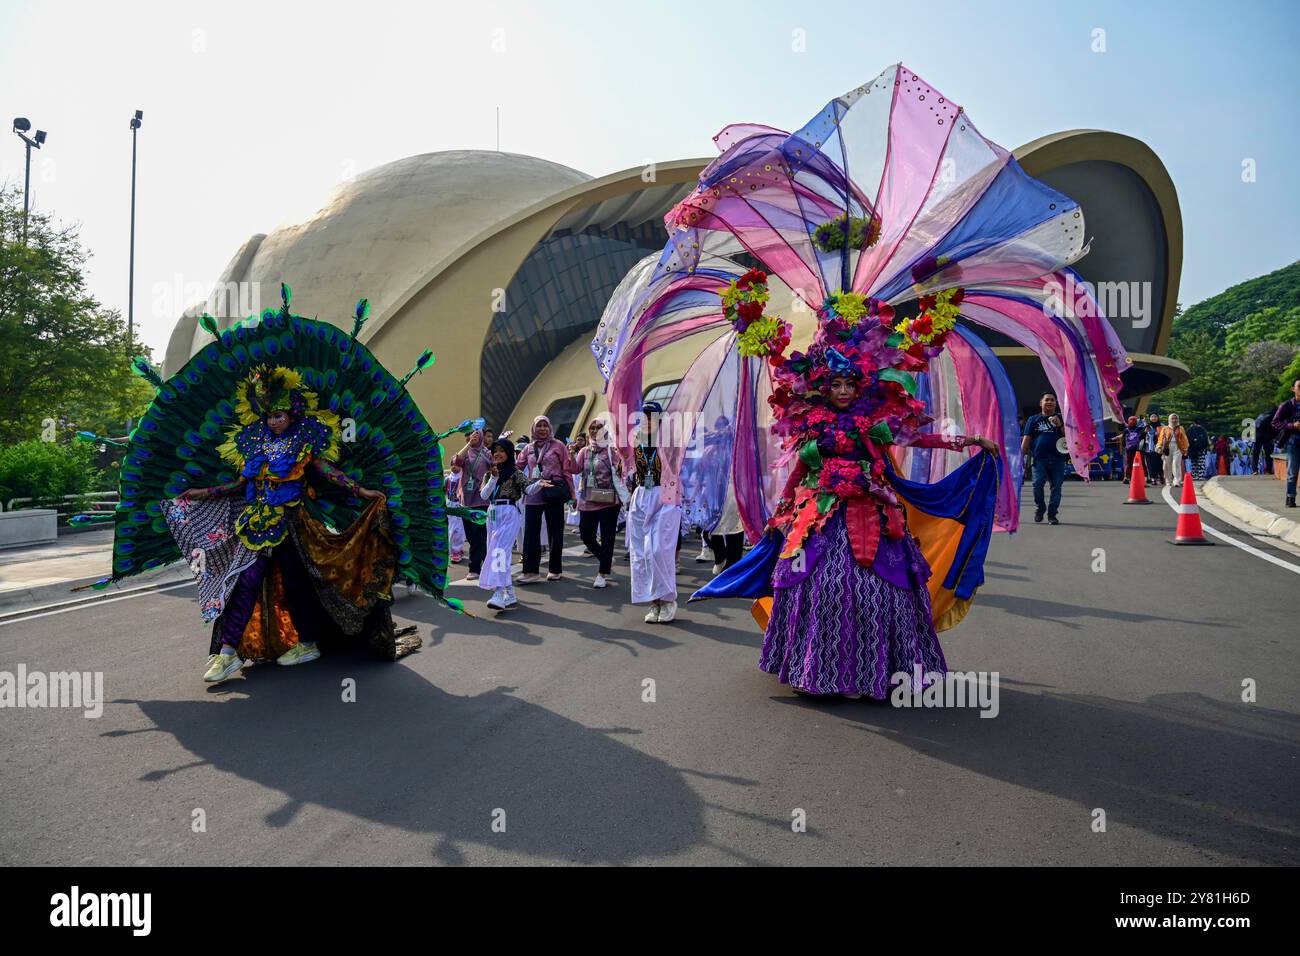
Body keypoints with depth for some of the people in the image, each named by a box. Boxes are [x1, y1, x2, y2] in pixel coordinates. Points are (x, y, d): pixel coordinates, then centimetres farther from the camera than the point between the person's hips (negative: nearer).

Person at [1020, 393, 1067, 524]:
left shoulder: (1061, 419, 15)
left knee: (1056, 486, -1)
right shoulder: (1033, 419, 13)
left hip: (1058, 459, 1)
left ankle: (1052, 514, 8)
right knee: (1037, 484, -12)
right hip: (1039, 459, -1)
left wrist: (1059, 425, -9)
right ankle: (1040, 508, 11)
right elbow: (1026, 439, 8)